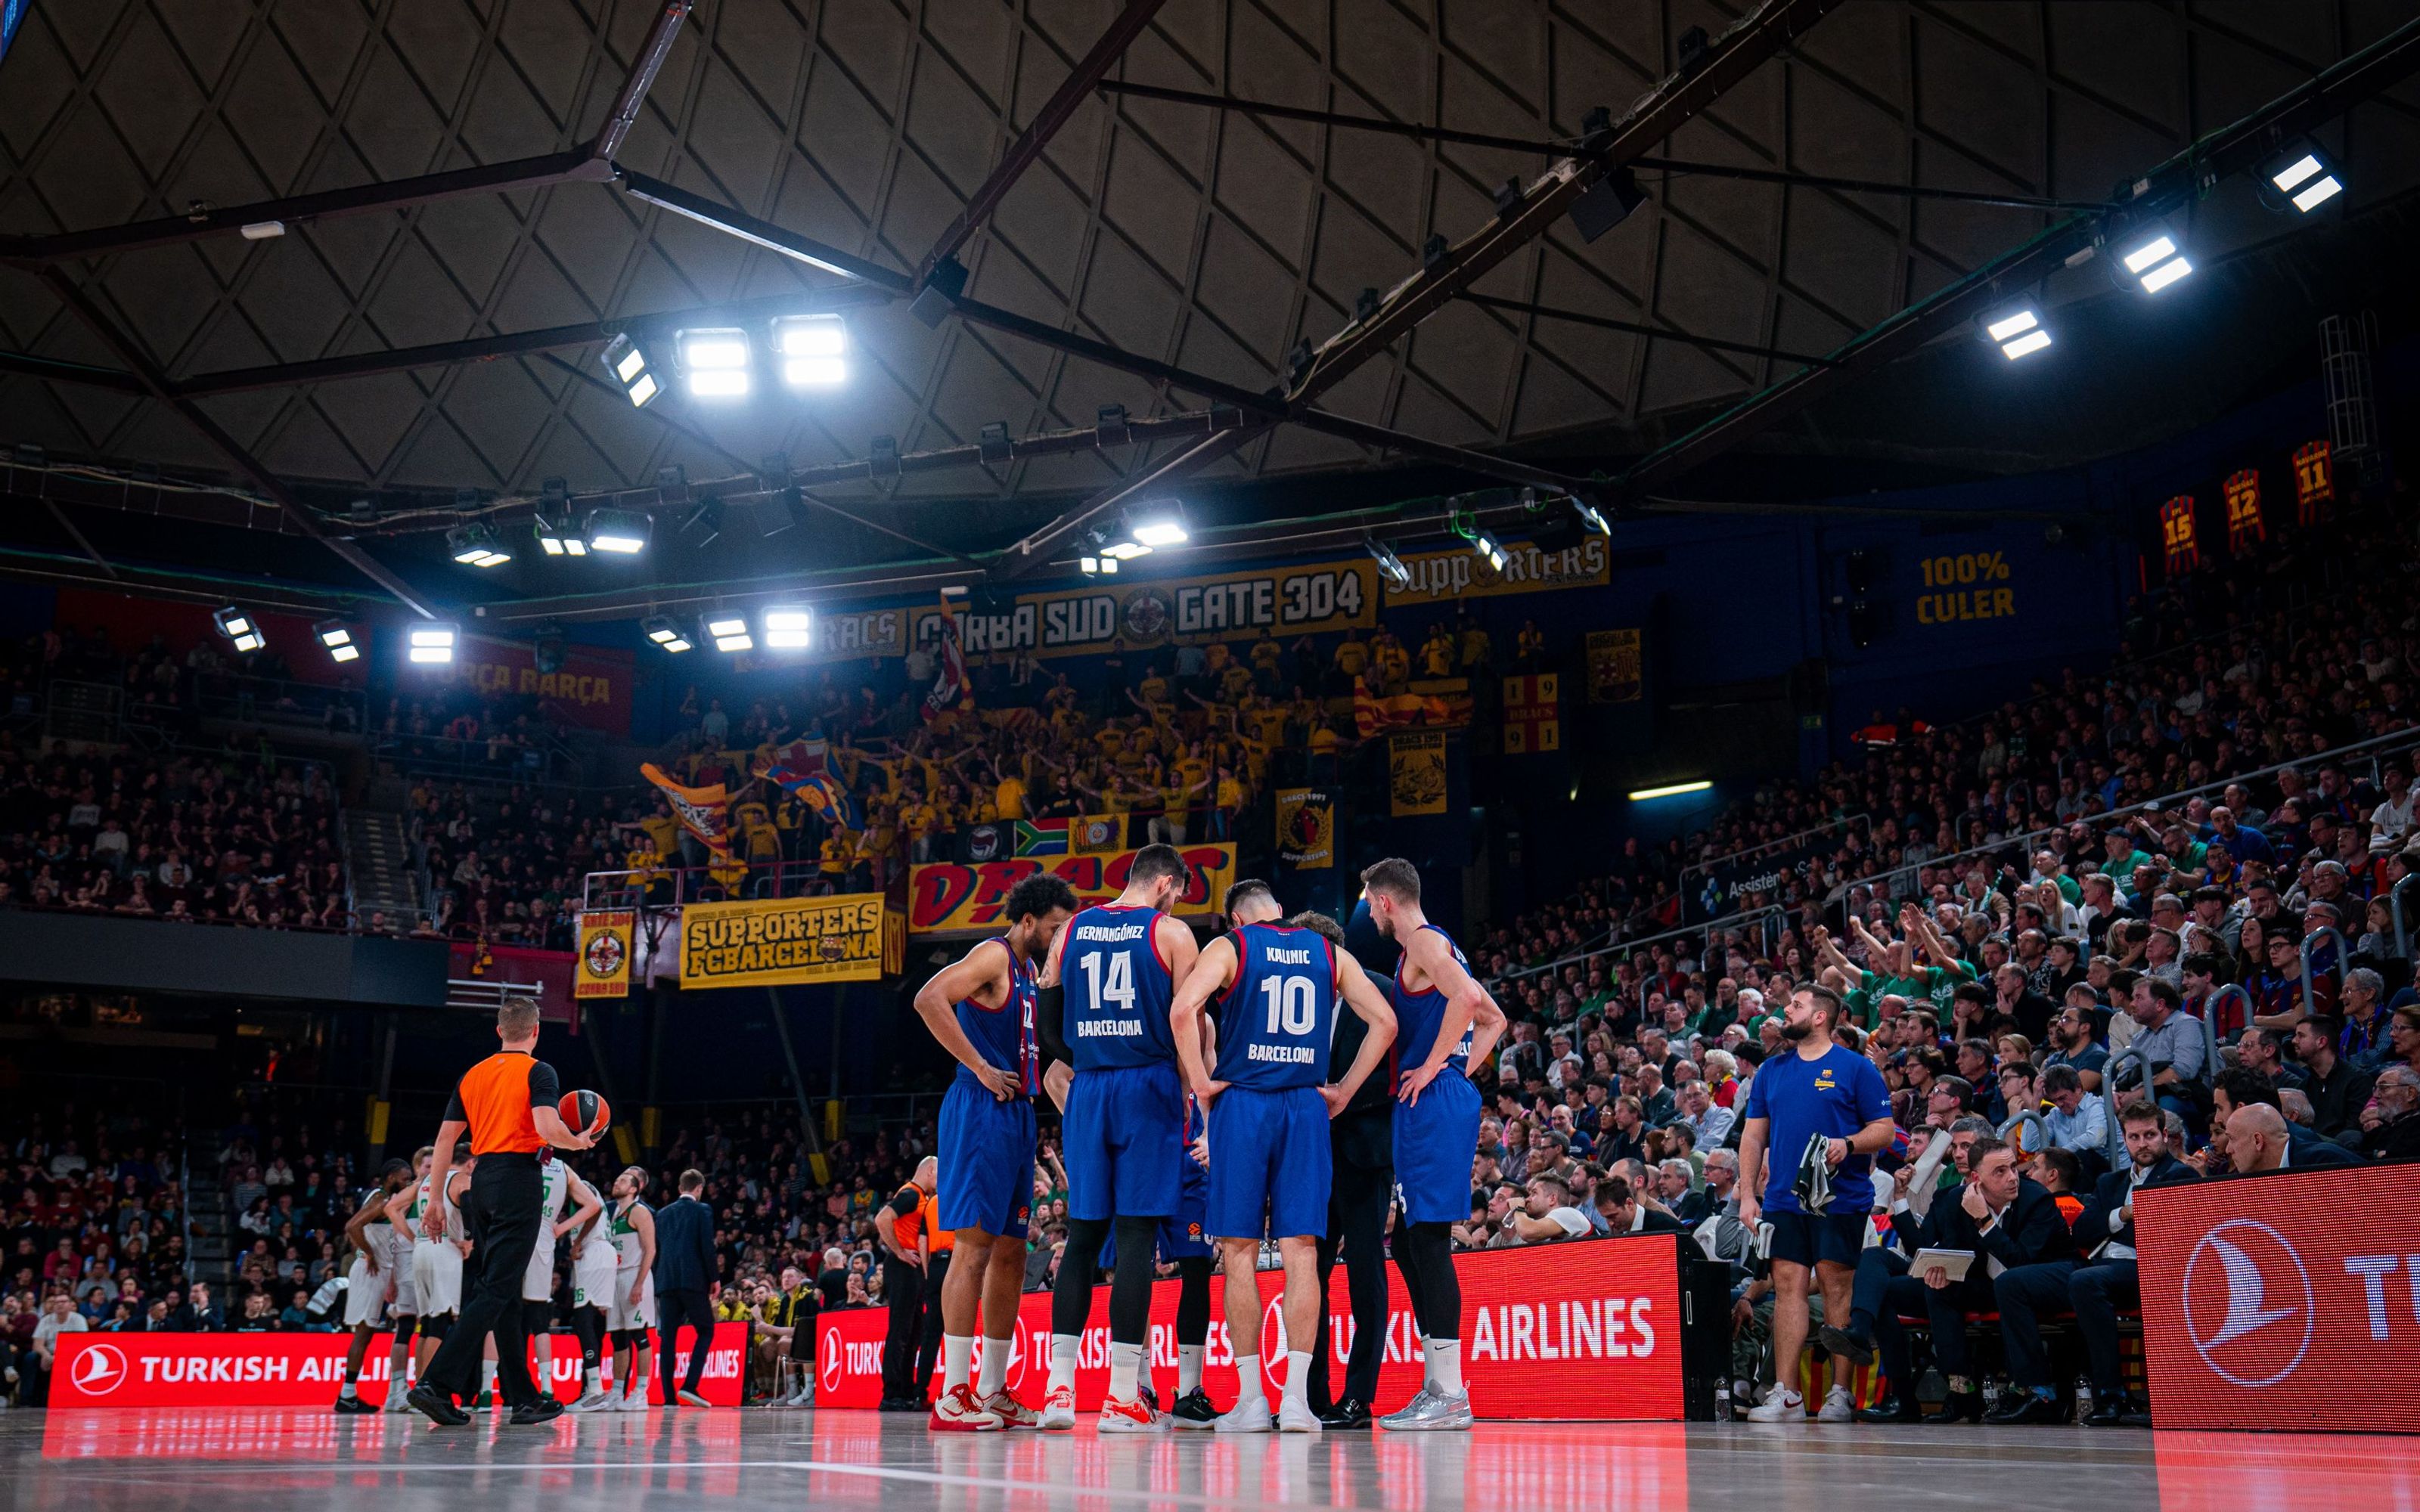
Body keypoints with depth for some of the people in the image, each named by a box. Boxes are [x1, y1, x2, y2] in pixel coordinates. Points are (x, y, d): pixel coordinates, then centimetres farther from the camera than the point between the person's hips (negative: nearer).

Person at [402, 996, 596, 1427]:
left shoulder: (473, 1075, 15)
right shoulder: (538, 1072, -4)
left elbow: (445, 1138, 13)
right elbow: (548, 1128, -18)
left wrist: (436, 1202, 16)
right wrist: (579, 1141, 2)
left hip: (482, 1179, 7)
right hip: (518, 1178, -7)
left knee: (504, 1292, 12)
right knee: (496, 1291, -8)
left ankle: (523, 1397, 16)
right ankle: (436, 1384, -20)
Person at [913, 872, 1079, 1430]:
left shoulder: (1031, 970, 20)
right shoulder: (994, 955, -8)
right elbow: (929, 999, -24)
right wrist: (980, 1067, -21)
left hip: (1016, 1115, 10)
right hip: (981, 1112, -10)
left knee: (1010, 1253, 10)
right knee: (974, 1246, -10)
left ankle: (992, 1392, 16)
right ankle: (952, 1395, -8)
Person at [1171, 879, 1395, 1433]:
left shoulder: (1229, 946, 2)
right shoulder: (1328, 952, 13)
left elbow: (1183, 1008, -15)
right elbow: (1384, 1021, 9)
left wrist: (1200, 1082, -6)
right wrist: (1343, 1092, 9)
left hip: (1242, 1102, -2)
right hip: (1306, 1108, 2)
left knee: (1241, 1252, 3)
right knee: (1300, 1252, 2)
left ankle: (1251, 1399, 3)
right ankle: (1296, 1397, -3)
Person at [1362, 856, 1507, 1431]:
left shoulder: (1424, 942, -7)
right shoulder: (1439, 946, 23)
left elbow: (1465, 997, -26)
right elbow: (1494, 1019, 29)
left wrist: (1433, 1066, -18)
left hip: (1432, 1101, -11)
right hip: (1449, 1098, 11)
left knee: (1428, 1239, -11)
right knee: (1409, 1242, 13)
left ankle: (1451, 1396, -10)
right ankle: (1436, 1385, 16)